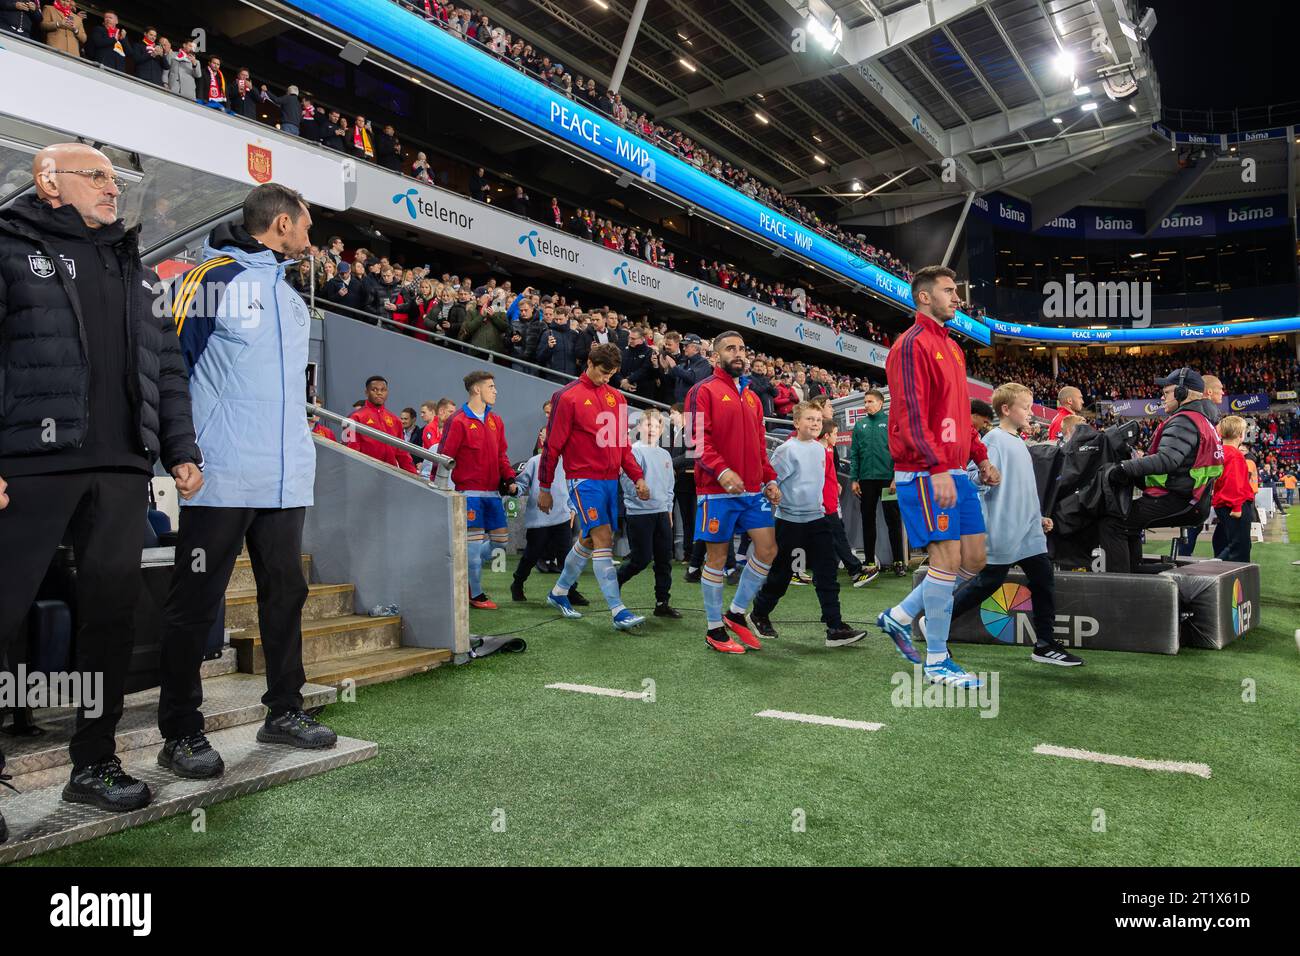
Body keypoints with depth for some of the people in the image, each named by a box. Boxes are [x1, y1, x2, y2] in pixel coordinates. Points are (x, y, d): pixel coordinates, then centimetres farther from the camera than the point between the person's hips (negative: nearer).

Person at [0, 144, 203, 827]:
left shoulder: (133, 269, 23)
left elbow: (167, 366, 21)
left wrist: (181, 451, 12)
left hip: (122, 469, 5)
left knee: (112, 611, 6)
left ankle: (94, 764, 18)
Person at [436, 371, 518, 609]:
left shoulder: (496, 421, 14)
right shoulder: (458, 421, -8)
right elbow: (444, 457, -9)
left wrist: (509, 479, 6)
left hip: (492, 492, 7)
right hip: (470, 492, -7)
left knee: (499, 538, 8)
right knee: (474, 541, -3)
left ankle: (467, 572, 26)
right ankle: (475, 594, 9)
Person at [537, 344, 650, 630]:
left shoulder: (617, 397, 13)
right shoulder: (568, 397, -6)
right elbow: (552, 445, -4)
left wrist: (638, 477, 8)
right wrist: (545, 488, -2)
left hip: (611, 480, 7)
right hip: (584, 480, -7)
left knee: (589, 540, 14)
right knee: (602, 538, -13)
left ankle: (559, 593, 33)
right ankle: (618, 611, -12)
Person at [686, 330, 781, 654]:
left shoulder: (752, 397, 18)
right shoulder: (704, 391, -4)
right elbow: (697, 438, -15)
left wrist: (770, 480, 10)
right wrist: (722, 471, -27)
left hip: (752, 490, 7)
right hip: (717, 490, -7)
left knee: (767, 549, 2)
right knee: (717, 558, 1)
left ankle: (737, 613, 20)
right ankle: (714, 629, 15)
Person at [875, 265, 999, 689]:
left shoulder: (951, 348, 20)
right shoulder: (912, 344, -9)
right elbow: (911, 415, -18)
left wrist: (981, 458, 19)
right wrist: (938, 468, -24)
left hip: (955, 471, 9)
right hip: (926, 472, -9)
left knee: (974, 558, 9)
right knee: (948, 557, -6)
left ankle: (899, 616, 22)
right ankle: (936, 661, 6)